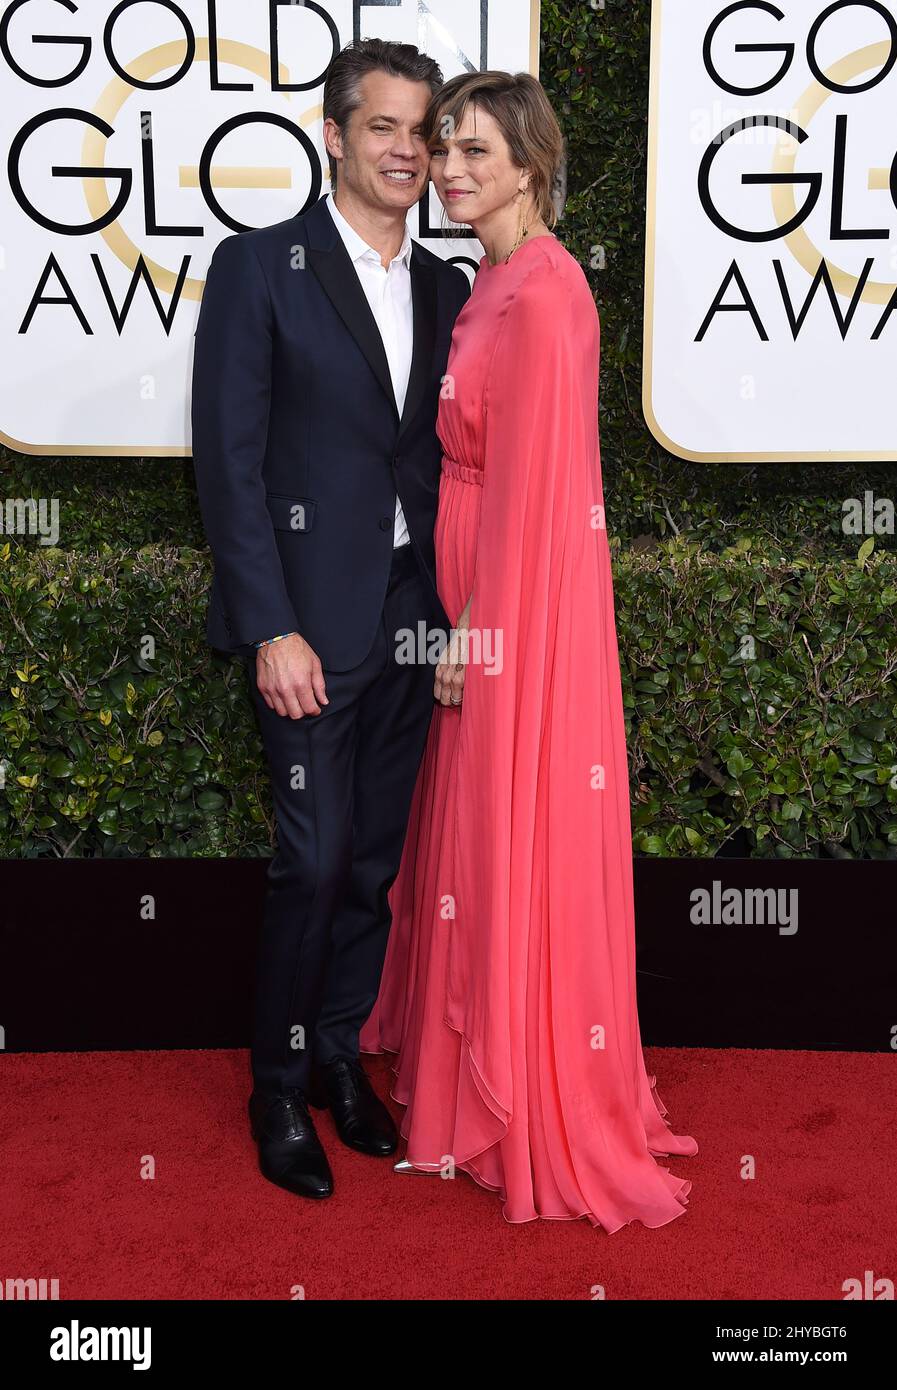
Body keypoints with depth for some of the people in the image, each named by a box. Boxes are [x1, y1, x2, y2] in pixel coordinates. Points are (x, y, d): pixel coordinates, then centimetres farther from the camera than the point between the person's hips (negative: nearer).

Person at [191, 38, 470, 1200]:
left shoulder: (447, 290, 12)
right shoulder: (259, 267, -2)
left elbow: (451, 457, 13)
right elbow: (229, 458, -8)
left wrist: (457, 612, 5)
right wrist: (271, 627, -14)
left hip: (414, 619, 5)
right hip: (311, 618, -4)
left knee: (376, 858, 10)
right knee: (314, 860, -3)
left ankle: (340, 1054, 29)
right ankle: (280, 1089, 17)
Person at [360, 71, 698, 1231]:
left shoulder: (537, 293, -17)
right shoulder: (503, 281, 12)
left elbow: (528, 481, -19)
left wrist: (478, 630, -16)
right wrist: (466, 618, 15)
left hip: (522, 601, -10)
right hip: (489, 592, 10)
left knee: (518, 842, 2)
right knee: (479, 822, 18)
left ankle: (535, 1110, 19)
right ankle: (485, 1060, 36)